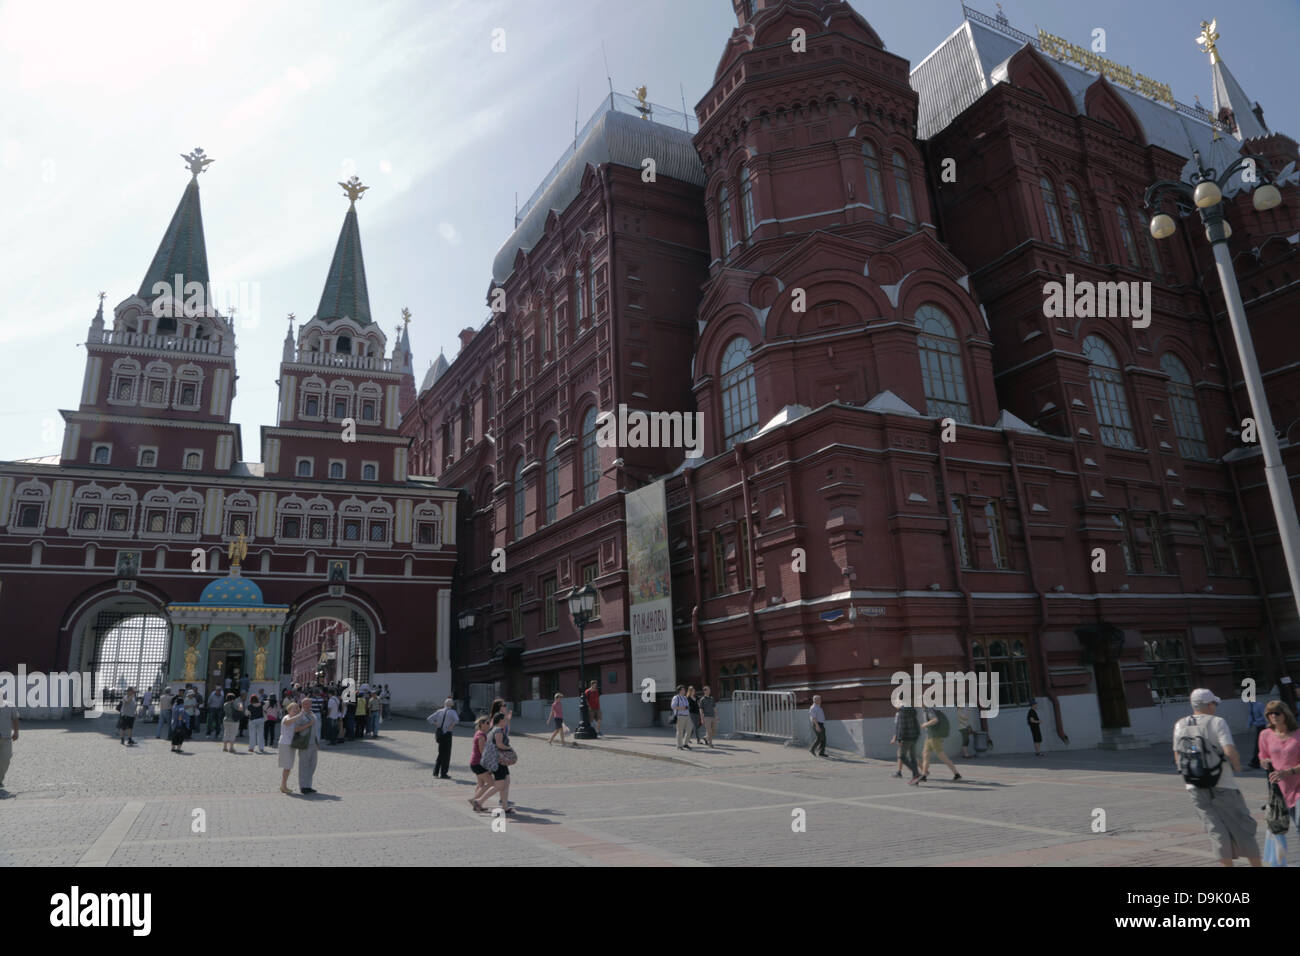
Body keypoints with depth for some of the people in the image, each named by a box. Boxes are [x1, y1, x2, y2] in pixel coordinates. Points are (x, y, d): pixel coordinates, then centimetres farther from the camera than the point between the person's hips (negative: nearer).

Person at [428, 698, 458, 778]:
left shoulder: (439, 711, 6)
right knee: (446, 754, 5)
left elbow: (430, 719, 0)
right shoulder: (452, 712, -7)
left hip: (438, 733, 5)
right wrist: (452, 726, -13)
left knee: (441, 753, 20)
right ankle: (443, 774, 8)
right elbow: (455, 719, -26)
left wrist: (436, 724, 3)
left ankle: (436, 771, 20)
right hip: (447, 734, -5)